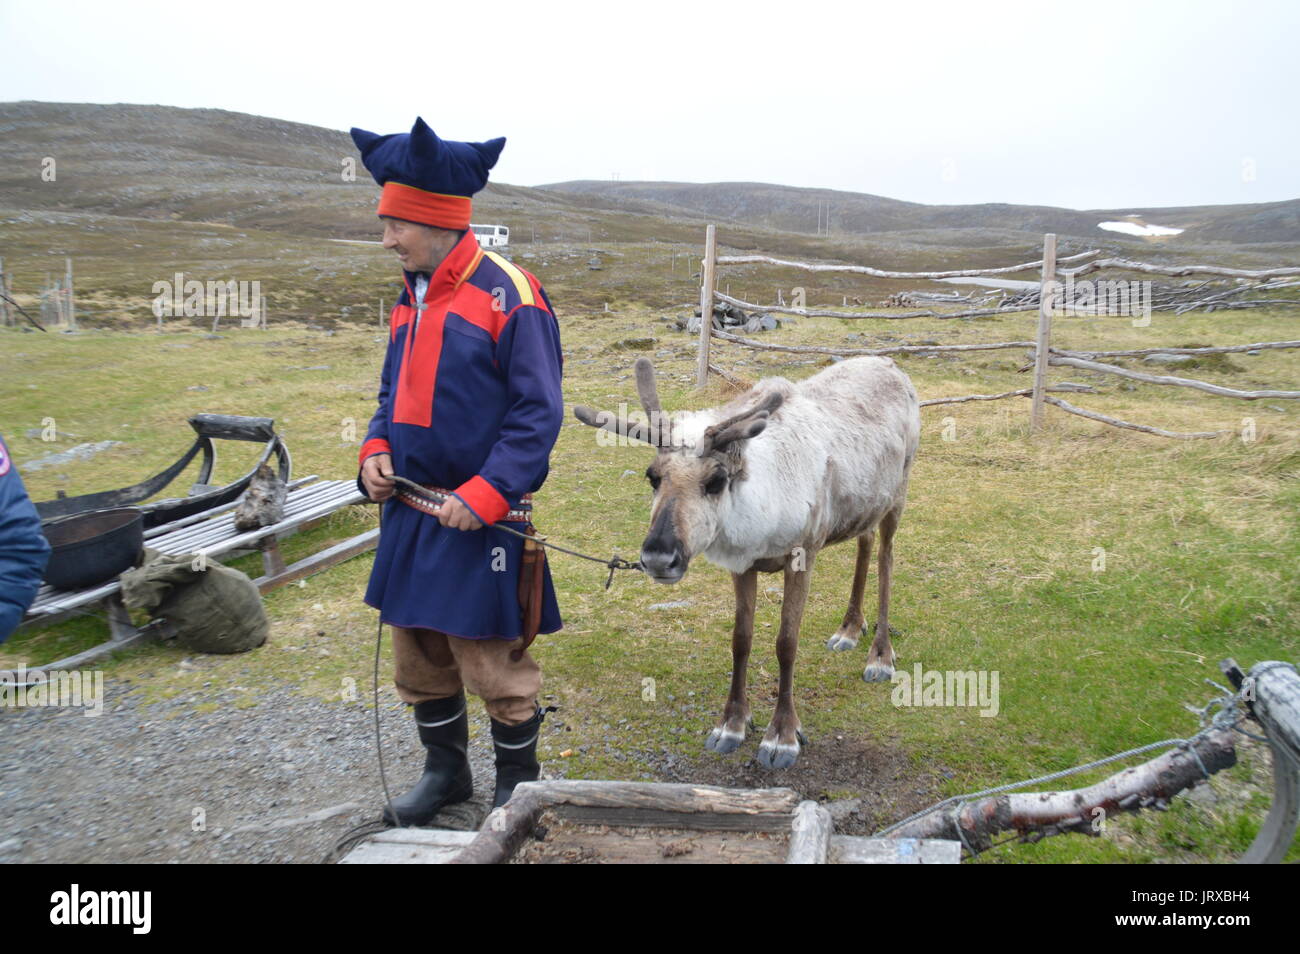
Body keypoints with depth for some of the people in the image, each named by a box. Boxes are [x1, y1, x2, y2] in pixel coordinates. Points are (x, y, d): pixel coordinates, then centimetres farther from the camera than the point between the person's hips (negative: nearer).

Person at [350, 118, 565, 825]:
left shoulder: (509, 294, -14)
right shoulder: (412, 296, 9)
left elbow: (538, 412, -15)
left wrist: (486, 493, -22)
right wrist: (376, 450, 0)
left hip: (481, 519, -7)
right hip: (410, 509, 8)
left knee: (493, 662, 4)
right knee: (418, 654, 18)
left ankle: (518, 785, 26)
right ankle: (445, 771, 38)